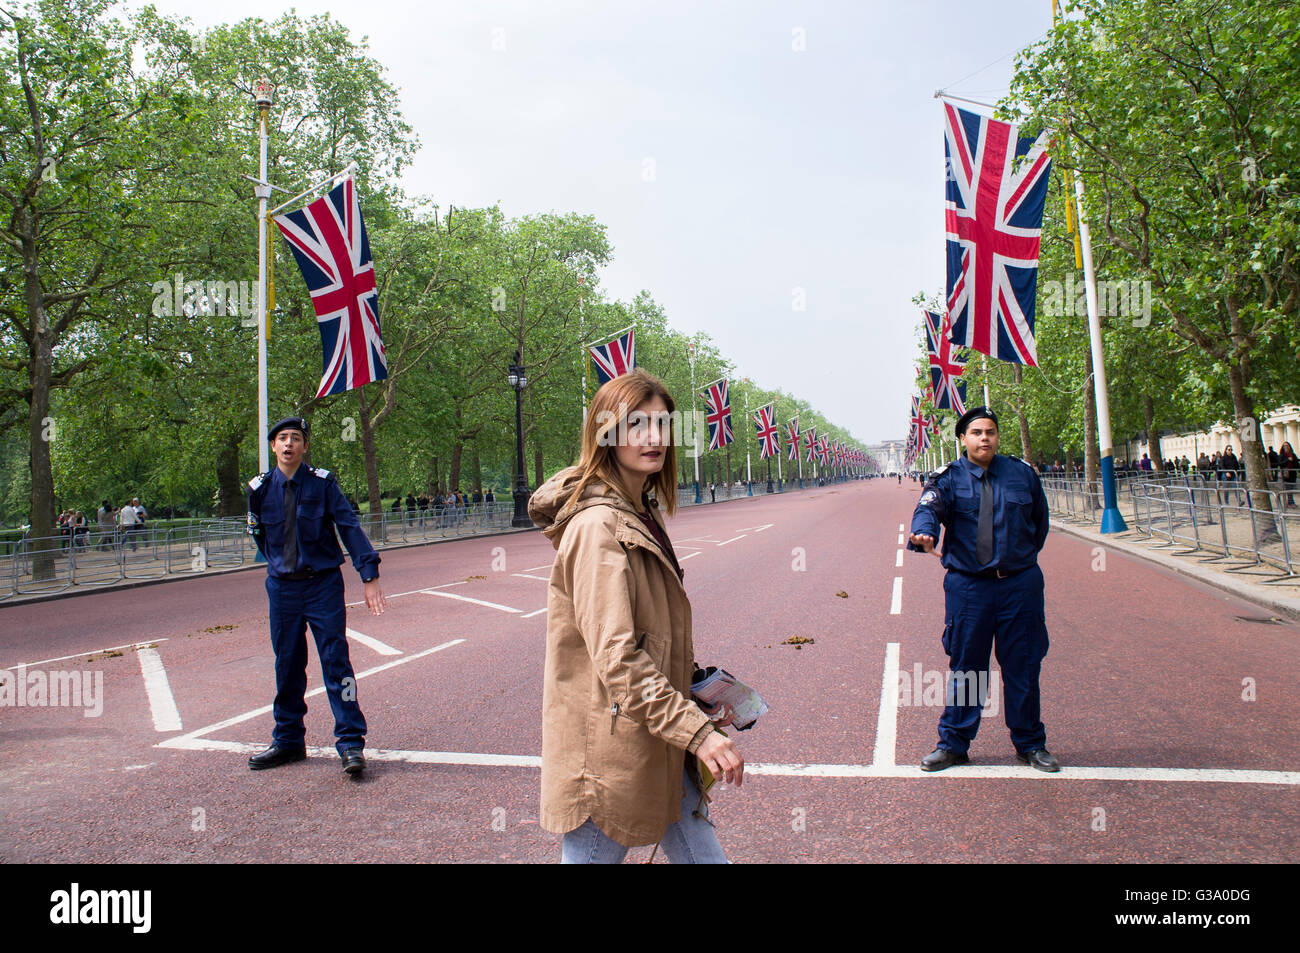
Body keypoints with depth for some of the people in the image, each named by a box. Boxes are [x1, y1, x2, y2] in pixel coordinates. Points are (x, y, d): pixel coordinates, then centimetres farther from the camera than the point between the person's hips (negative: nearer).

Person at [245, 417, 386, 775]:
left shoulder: (323, 483, -5)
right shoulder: (260, 488, 2)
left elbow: (349, 526, -8)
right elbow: (259, 535, 18)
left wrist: (370, 575, -15)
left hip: (324, 584, -3)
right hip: (282, 587, 3)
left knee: (335, 661, -6)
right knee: (287, 665, 10)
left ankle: (351, 743, -1)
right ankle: (288, 741, 24)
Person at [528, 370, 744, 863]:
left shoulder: (642, 516, 11)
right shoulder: (598, 527, -19)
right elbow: (617, 658, -24)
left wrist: (698, 702, 14)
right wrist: (695, 730, -24)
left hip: (657, 744, 9)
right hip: (608, 747, -9)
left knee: (703, 852, 16)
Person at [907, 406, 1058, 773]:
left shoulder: (1022, 473, 8)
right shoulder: (949, 478, 0)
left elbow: (1040, 519, 21)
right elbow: (929, 507, -20)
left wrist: (1024, 555, 15)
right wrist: (924, 532, -41)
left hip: (1020, 584, 2)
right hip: (967, 585, -2)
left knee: (1023, 666, 9)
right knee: (965, 666, 4)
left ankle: (1030, 743, 25)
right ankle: (953, 743, 17)